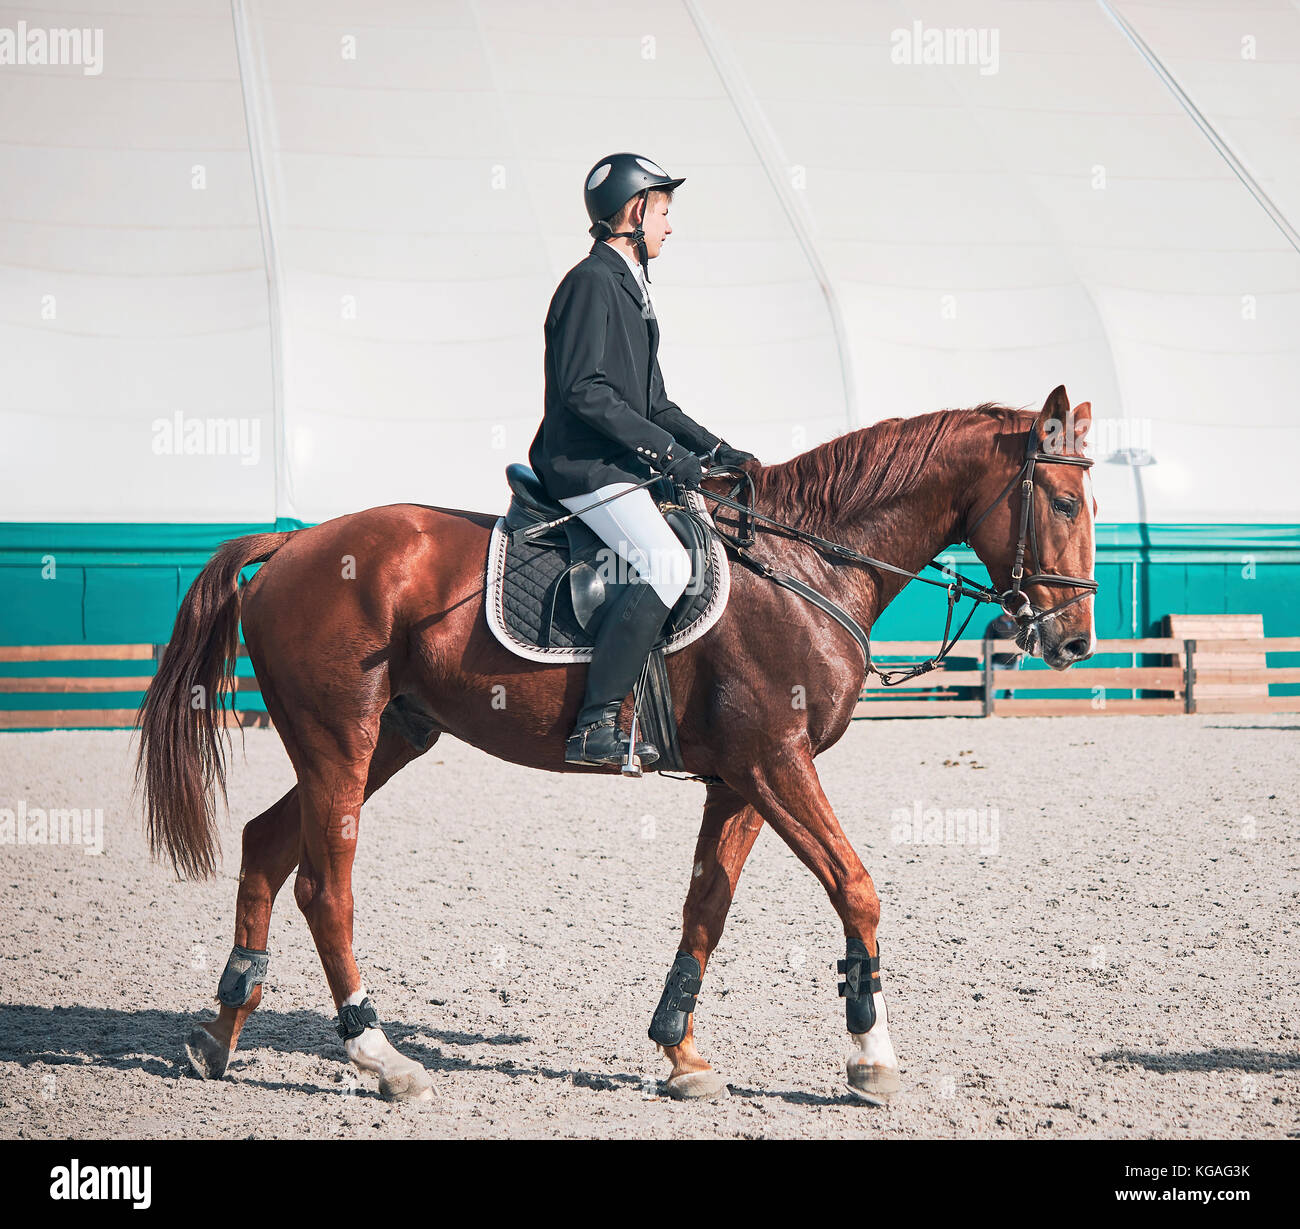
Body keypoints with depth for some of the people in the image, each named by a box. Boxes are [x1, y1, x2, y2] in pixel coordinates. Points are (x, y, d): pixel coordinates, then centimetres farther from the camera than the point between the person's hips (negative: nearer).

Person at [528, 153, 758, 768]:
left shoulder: (628, 286, 23)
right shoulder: (593, 281, -9)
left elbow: (652, 404, 26)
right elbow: (582, 390, -20)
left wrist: (716, 450, 15)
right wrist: (665, 450, -19)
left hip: (619, 464, 11)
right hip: (584, 464, -11)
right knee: (666, 562, -26)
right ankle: (595, 724, -29)